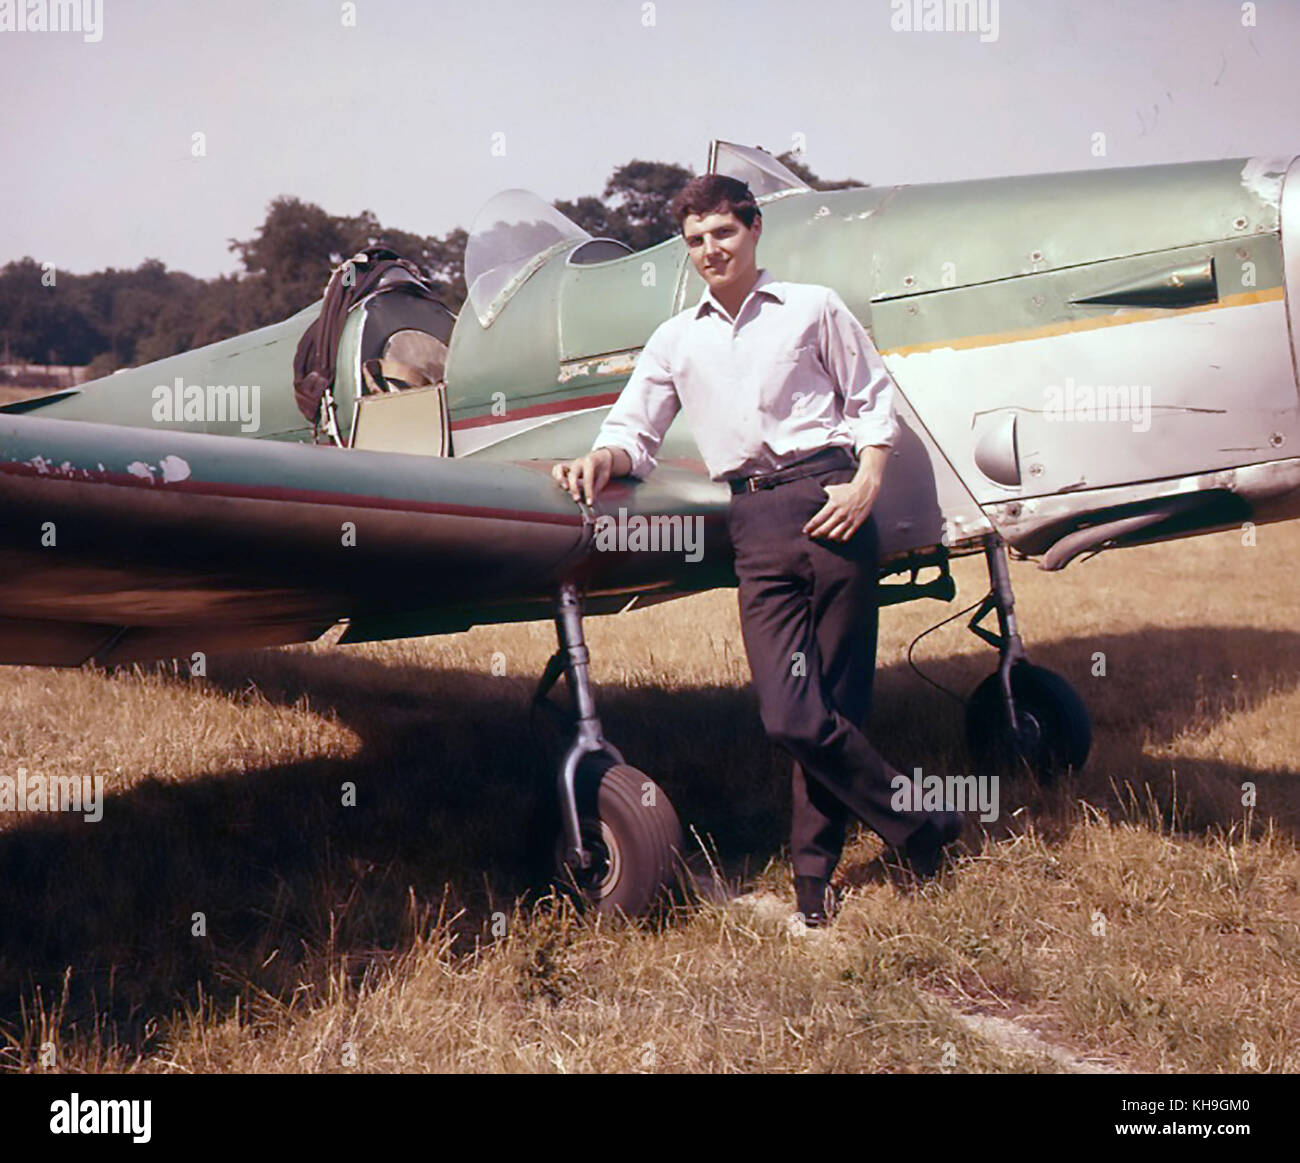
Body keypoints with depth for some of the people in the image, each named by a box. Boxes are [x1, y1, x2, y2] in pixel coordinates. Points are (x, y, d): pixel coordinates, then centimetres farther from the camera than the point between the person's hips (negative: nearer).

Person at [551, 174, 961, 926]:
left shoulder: (814, 308, 14)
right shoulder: (676, 340, 22)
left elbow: (874, 400, 13)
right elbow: (636, 433, 19)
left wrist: (866, 484, -4)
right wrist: (603, 459, -4)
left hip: (829, 499, -2)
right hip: (755, 521, 2)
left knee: (837, 704, -5)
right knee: (790, 716, -12)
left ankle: (815, 876, 10)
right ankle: (921, 830, 2)